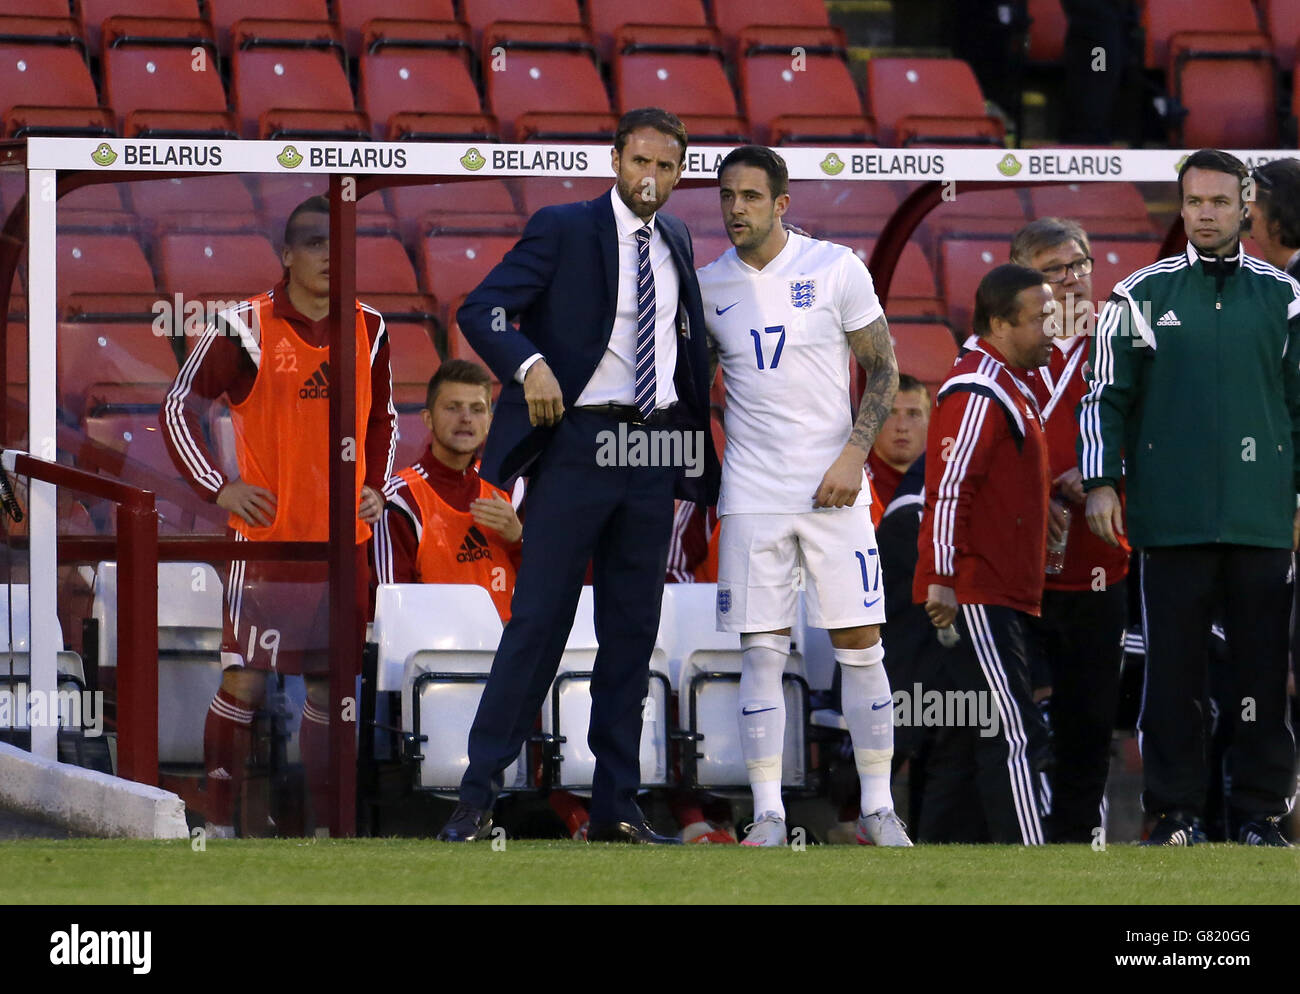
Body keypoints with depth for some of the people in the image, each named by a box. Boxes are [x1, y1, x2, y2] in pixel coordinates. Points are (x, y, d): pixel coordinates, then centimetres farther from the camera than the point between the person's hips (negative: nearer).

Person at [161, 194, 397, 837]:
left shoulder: (370, 331, 8)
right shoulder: (246, 327, -7)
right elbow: (179, 406, -2)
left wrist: (376, 486, 9)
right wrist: (218, 487, -9)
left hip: (345, 540, 5)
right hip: (267, 538, -5)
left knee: (331, 684, 9)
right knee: (245, 681, -7)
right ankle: (218, 824, -1)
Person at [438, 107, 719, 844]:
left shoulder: (675, 241, 14)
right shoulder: (563, 229, -3)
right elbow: (480, 310, -10)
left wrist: (700, 437, 16)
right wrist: (529, 365, -28)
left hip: (654, 450, 6)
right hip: (579, 442, -6)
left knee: (633, 629, 7)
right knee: (540, 617, -8)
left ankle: (617, 809, 11)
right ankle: (479, 798, -5)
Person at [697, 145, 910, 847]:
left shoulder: (835, 268, -3)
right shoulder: (708, 285, 5)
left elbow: (883, 369, 2)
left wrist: (853, 455, -9)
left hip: (832, 487, -2)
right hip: (752, 494, 2)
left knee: (860, 645, -2)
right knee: (761, 652, -2)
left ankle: (878, 808, 7)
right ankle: (768, 816, 1)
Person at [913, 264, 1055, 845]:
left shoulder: (1009, 389, 20)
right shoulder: (977, 393, -14)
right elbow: (948, 490, -19)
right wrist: (942, 580, -22)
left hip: (994, 600, 11)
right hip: (975, 597, -11)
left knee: (967, 739, 11)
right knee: (1015, 735, -14)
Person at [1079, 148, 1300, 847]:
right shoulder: (1141, 295, 7)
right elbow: (1105, 396, 9)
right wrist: (1100, 483, 0)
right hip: (1172, 519, -1)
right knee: (1173, 667, -1)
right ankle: (1175, 812, 4)